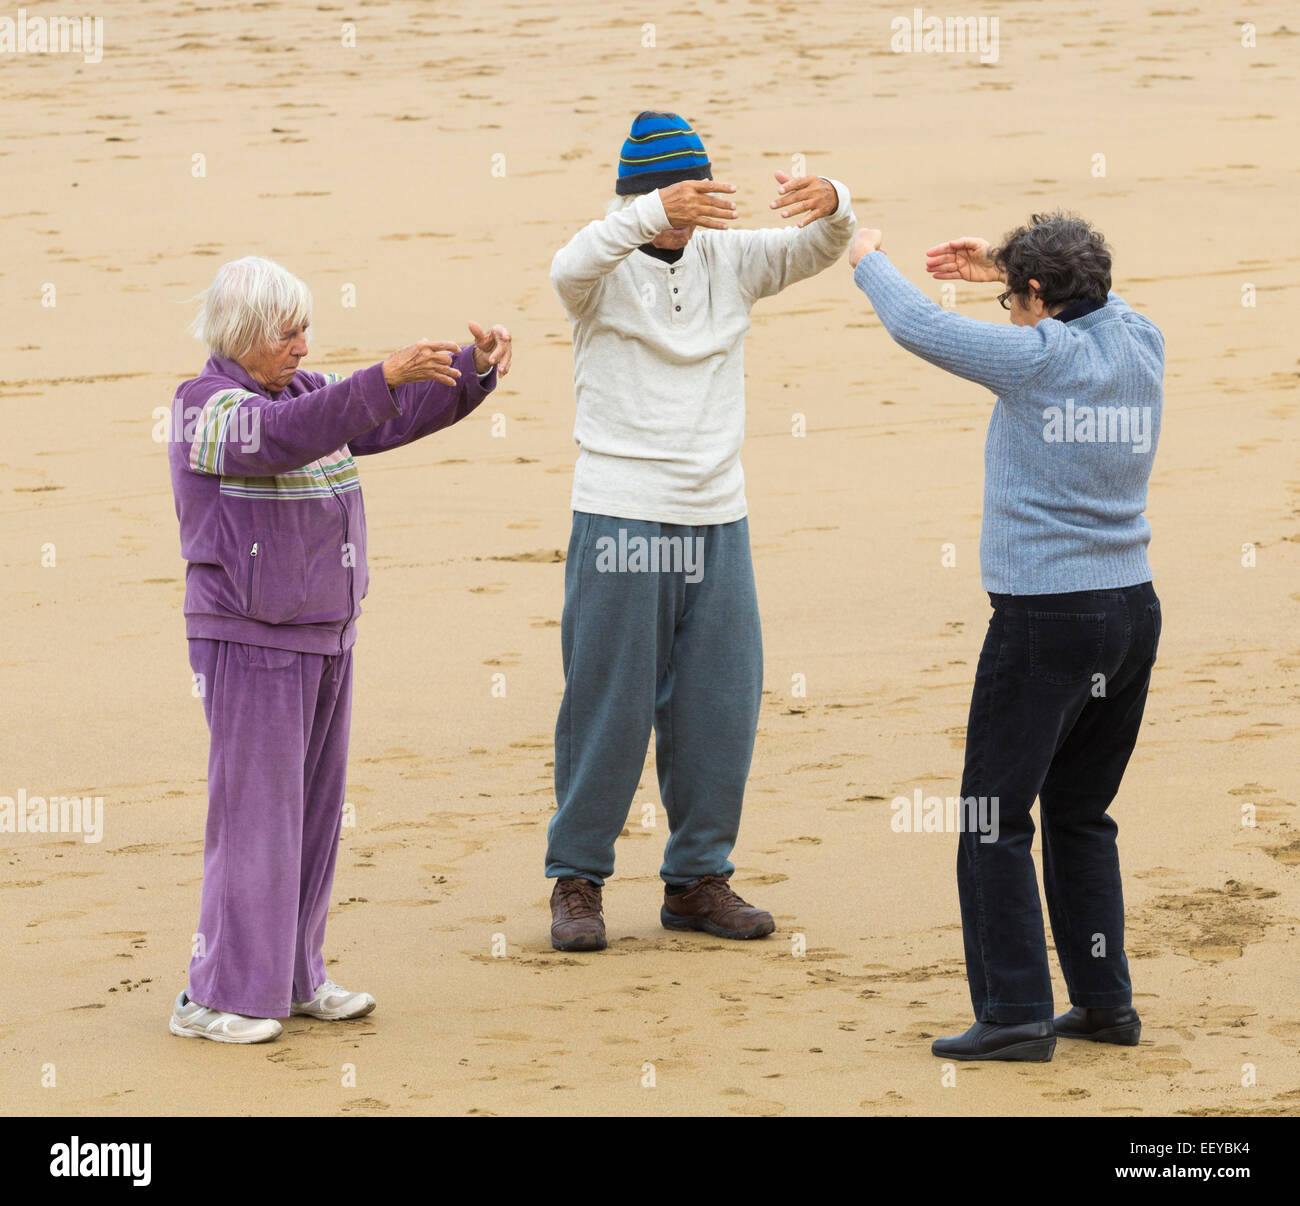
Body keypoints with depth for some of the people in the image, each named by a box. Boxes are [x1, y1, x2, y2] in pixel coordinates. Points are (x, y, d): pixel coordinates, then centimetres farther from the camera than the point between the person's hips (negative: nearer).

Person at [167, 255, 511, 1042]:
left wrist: (477, 367, -8)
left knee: (315, 814, 12)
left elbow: (406, 415, 9)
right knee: (255, 814, -8)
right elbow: (288, 435, -33)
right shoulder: (208, 410, -14)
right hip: (249, 643, -8)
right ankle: (214, 998, -4)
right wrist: (386, 377, -42)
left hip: (323, 636, 8)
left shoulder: (308, 391, 10)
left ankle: (292, 978, 21)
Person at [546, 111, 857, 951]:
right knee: (607, 703, -1)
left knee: (722, 706, 7)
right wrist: (656, 212, -46)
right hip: (620, 517, -5)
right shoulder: (605, 271, -5)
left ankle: (698, 879, 18)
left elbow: (817, 250, -2)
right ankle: (577, 881, 9)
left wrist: (831, 204, -27)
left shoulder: (727, 260, 8)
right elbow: (572, 265, -28)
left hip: (718, 519, 5)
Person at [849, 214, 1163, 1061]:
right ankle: (1105, 1000, 18)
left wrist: (869, 261, 15)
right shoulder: (1143, 347, 6)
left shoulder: (1037, 358, -12)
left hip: (1044, 617, -7)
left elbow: (917, 325, -3)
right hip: (1133, 610, 7)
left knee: (995, 819, -2)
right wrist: (1008, 267, 33)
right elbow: (1096, 306, 31)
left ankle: (1017, 1013, -5)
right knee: (1081, 815, 17)